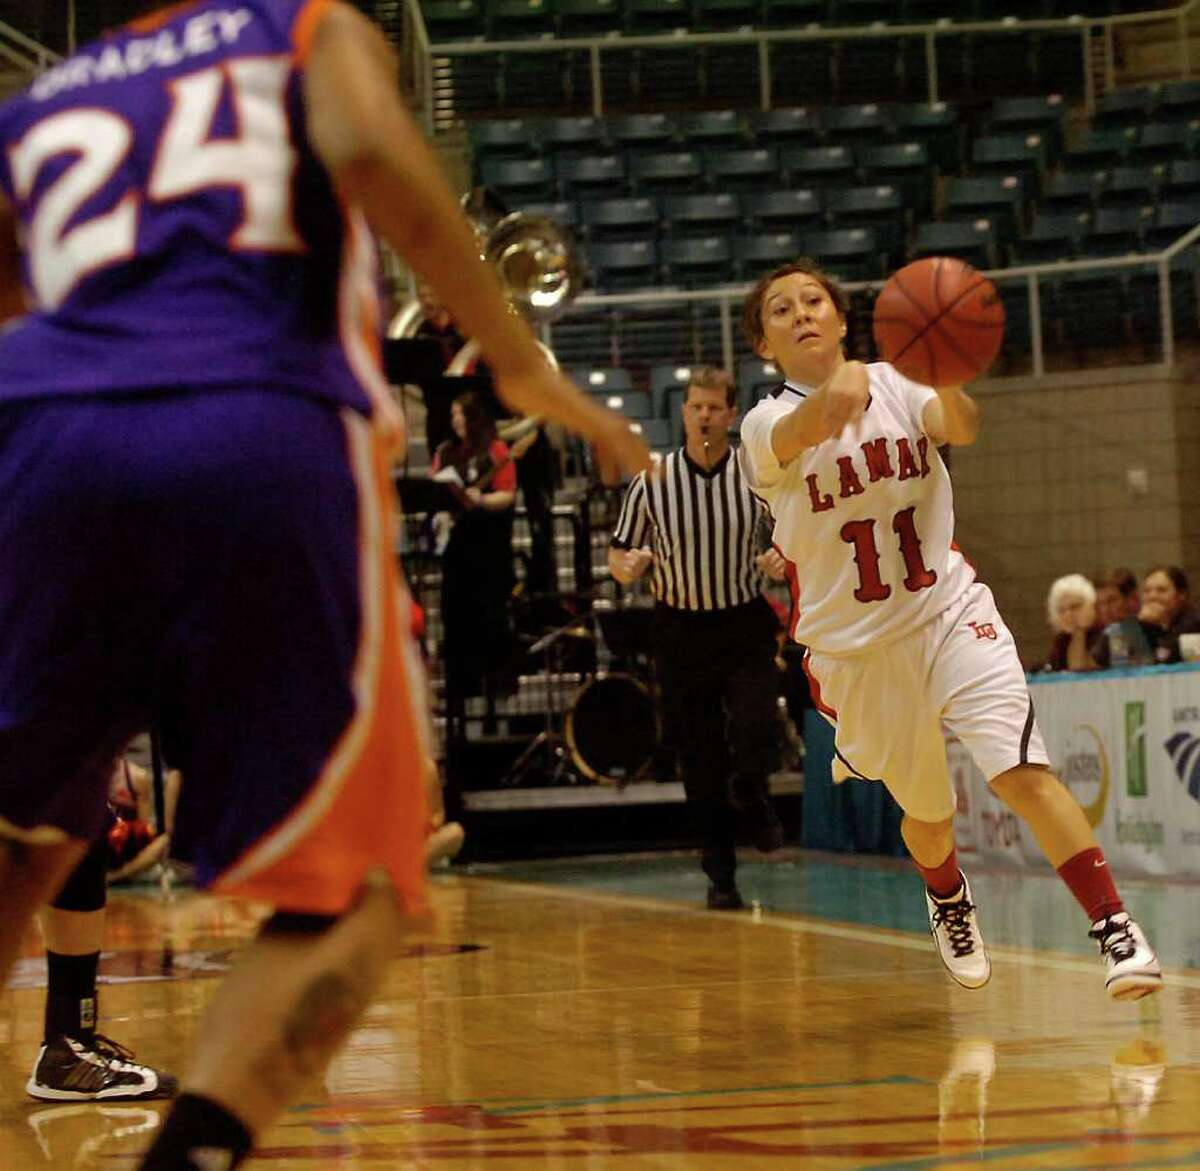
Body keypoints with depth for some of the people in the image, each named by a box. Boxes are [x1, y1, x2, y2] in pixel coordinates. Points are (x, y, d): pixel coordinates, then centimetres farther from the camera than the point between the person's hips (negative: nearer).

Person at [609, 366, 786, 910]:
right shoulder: (652, 481, -4)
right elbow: (619, 555, 5)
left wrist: (785, 557, -16)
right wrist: (627, 566, -19)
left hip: (745, 625, -1)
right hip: (680, 629, 1)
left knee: (753, 730, -20)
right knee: (700, 760, 4)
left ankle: (751, 800, 15)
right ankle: (720, 874, 18)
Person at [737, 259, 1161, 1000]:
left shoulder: (894, 384, -2)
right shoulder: (765, 425, -6)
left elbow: (962, 429, -23)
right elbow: (798, 434, -32)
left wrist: (947, 382, -47)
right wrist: (834, 392, -55)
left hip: (950, 613, -1)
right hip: (852, 648, 1)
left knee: (1022, 773, -19)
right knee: (928, 813, 14)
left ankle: (1115, 929, -15)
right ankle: (949, 901, 48)